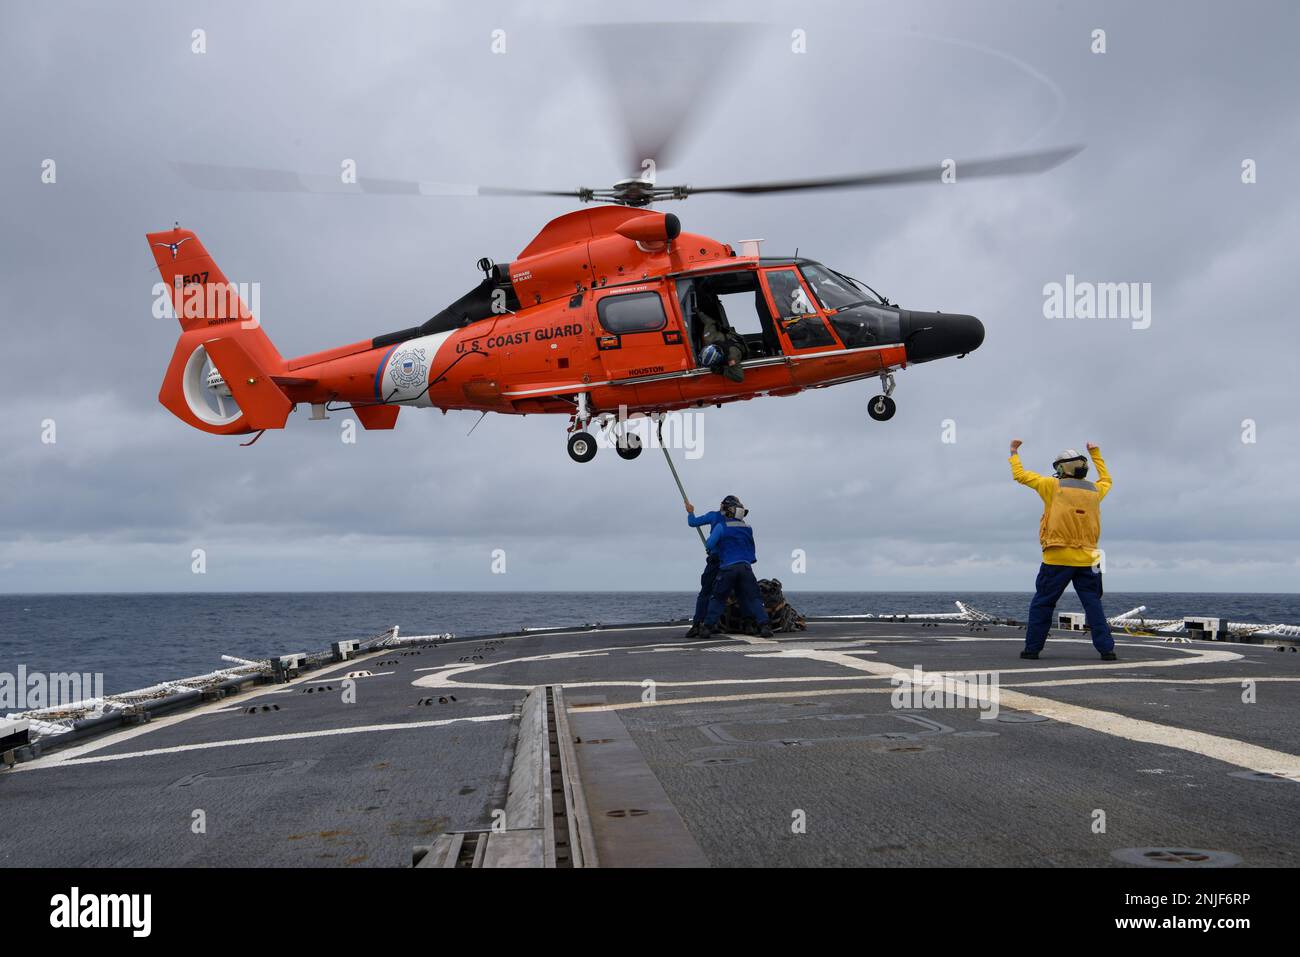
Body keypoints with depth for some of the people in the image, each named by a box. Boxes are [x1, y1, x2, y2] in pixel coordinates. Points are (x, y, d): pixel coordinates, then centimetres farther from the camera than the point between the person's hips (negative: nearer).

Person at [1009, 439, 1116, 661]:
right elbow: (1106, 479, 36)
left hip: (1057, 559, -3)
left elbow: (1020, 475, 6)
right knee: (1093, 605, 6)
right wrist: (1096, 454, 46)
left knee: (1042, 604, 5)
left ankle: (1032, 647, 4)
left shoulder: (1054, 486, -1)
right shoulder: (1094, 490, 11)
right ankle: (1106, 648, -2)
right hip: (1087, 560, 3)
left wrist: (1014, 453, 22)